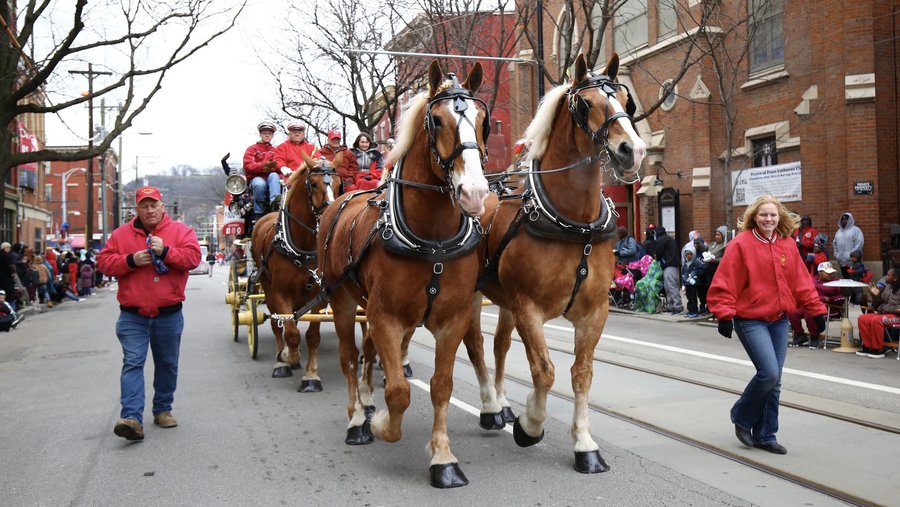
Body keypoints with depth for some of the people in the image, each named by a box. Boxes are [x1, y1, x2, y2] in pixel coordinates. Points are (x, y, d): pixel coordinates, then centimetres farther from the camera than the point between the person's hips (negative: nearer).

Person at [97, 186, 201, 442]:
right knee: (132, 363, -10)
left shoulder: (180, 230, 2)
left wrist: (165, 251, -22)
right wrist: (131, 260, -14)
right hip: (132, 315, 0)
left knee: (167, 364, 12)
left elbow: (193, 257, -9)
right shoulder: (121, 234, 7)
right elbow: (104, 261, 2)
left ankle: (163, 410, 29)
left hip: (169, 315, 0)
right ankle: (132, 418, -15)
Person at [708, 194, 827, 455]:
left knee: (774, 381, 8)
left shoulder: (788, 244, 7)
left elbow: (801, 281, 11)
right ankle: (741, 417, 10)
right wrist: (725, 314, -20)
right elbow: (725, 282, -13)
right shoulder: (740, 244, -10)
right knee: (769, 373, -16)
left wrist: (816, 309, 9)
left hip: (779, 320, 6)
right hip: (751, 320, -6)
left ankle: (765, 435, 21)